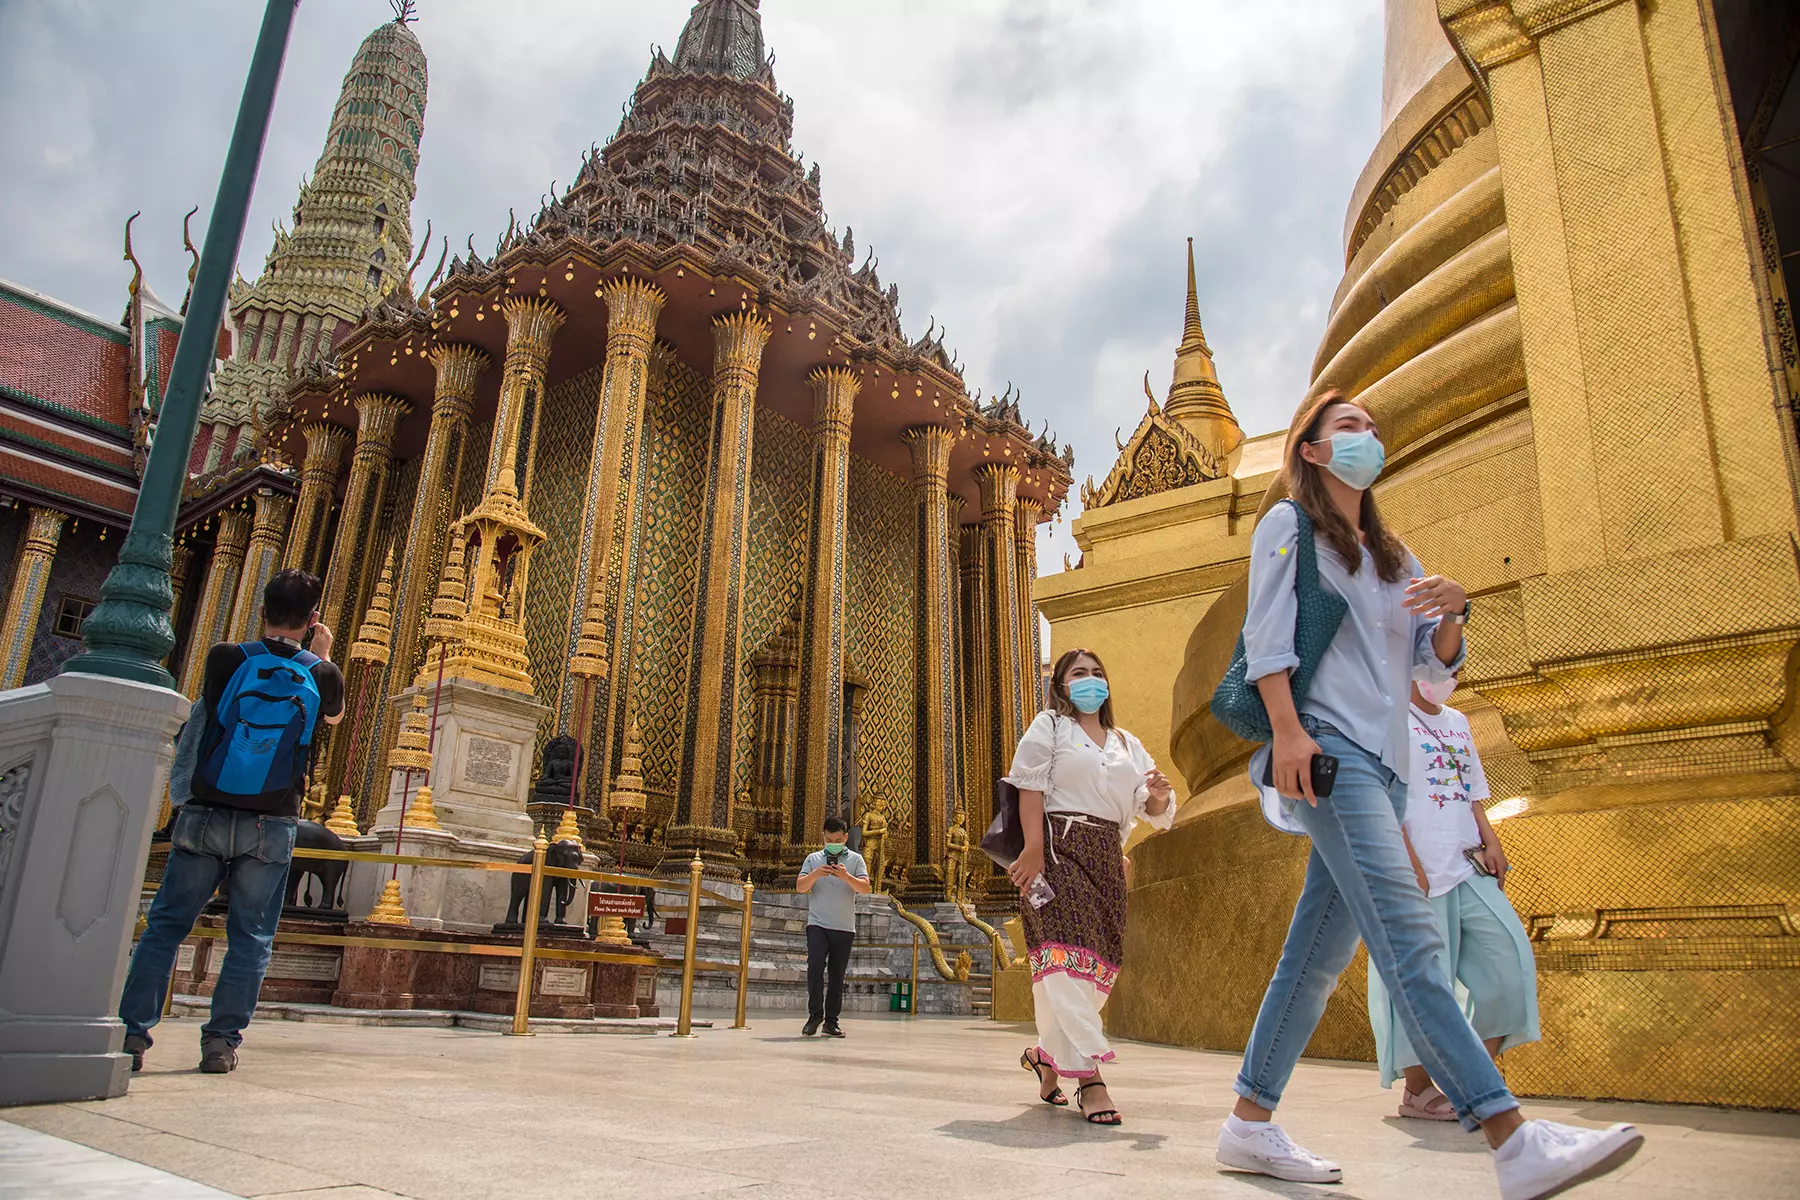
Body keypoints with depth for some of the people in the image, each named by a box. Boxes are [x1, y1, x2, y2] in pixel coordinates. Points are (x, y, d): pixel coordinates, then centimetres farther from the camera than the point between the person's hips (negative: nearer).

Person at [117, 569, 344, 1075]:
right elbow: (335, 716, 21)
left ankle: (132, 1033, 8)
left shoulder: (225, 658, -4)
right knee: (250, 937, 8)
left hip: (206, 816, 0)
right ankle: (222, 1042, 7)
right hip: (270, 827, 0)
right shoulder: (321, 674, -2)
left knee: (165, 924, 10)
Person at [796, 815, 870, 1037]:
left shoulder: (855, 859, 7)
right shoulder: (813, 859, 10)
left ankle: (831, 1021, 11)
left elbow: (865, 888, -5)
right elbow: (801, 887, 1)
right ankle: (815, 1014, -3)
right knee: (815, 966, -16)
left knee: (837, 975, 4)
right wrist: (815, 874, -18)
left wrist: (846, 877, -22)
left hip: (845, 927, 1)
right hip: (817, 924, -1)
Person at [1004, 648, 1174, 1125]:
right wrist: (1033, 849, -18)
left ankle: (1047, 1053, 24)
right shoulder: (1049, 726, 8)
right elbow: (1030, 787, -5)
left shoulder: (1127, 744, 23)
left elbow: (1153, 811, 17)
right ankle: (1088, 1077, -15)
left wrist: (1159, 795, -8)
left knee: (1099, 965, 4)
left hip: (1107, 858, 6)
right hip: (1059, 847, -6)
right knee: (1069, 955, -15)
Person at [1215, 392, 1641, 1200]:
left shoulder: (1392, 554, 26)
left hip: (1381, 760, 8)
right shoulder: (1288, 525, 7)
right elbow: (1266, 631, -6)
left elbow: (1433, 670, 20)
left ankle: (1249, 1125, 12)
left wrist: (1452, 611, -1)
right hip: (1325, 747, -7)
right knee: (1408, 937, -19)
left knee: (1319, 952, 5)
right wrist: (1287, 728, -19)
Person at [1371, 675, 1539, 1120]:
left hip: (1468, 867, 8)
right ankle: (1418, 1090, 6)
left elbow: (1474, 790, 23)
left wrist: (1490, 841, 8)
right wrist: (1407, 858, -18)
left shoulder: (1457, 722, 22)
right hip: (1420, 870, -8)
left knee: (1509, 959, 0)